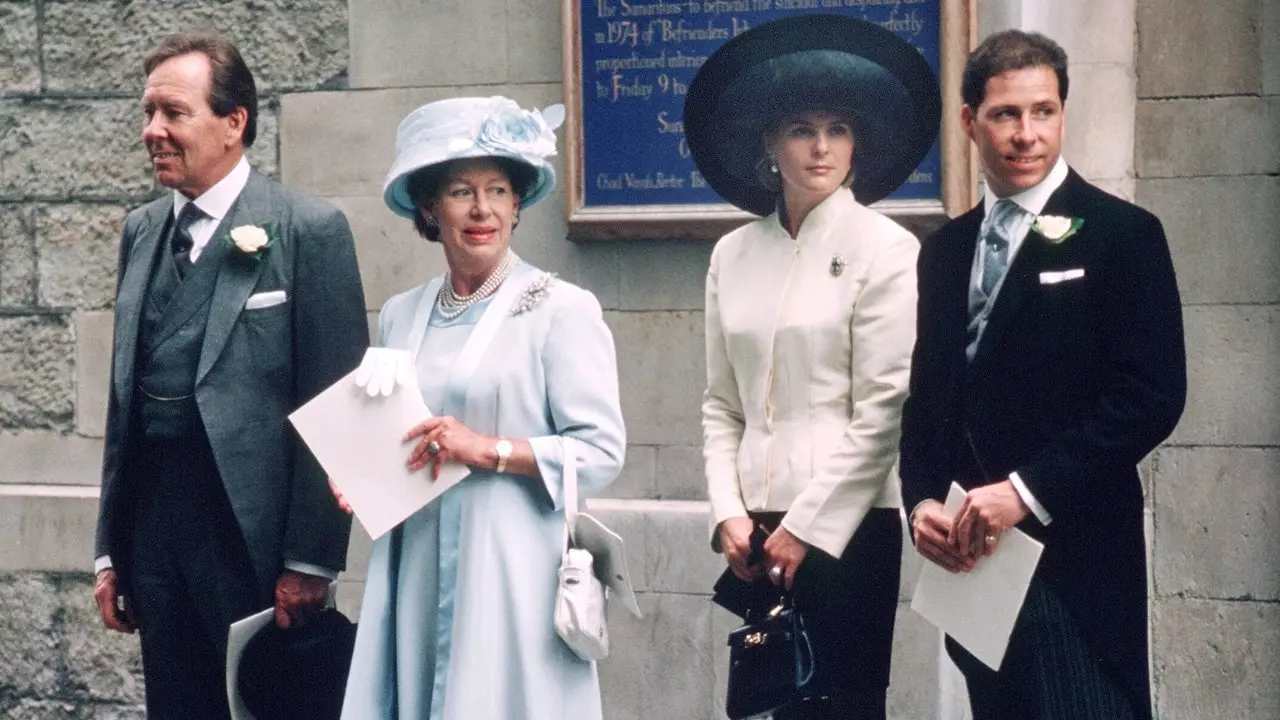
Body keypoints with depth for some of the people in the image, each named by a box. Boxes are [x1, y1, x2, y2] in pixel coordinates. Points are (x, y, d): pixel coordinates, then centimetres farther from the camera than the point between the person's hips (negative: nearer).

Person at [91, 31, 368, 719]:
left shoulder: (309, 229, -7)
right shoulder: (141, 230, 11)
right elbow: (124, 396, 13)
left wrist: (311, 560, -12)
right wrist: (109, 550, 11)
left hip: (251, 532, -5)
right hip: (151, 526, 6)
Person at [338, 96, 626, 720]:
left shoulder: (563, 309, -4)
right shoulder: (399, 316, 12)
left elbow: (602, 451, -9)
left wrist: (490, 450, -17)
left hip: (512, 576, -4)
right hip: (414, 575, 5)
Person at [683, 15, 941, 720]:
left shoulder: (886, 249, -5)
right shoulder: (732, 254, 9)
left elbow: (882, 409, -9)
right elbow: (721, 404, 11)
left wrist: (807, 527, -10)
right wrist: (730, 513, -1)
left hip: (846, 523, -4)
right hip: (759, 527, 4)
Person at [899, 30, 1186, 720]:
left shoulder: (1121, 234, -4)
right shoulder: (945, 248, 14)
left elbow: (1152, 396, -12)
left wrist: (1027, 490, -17)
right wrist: (922, 500, -1)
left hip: (1075, 559, -5)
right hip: (974, 554, 5)